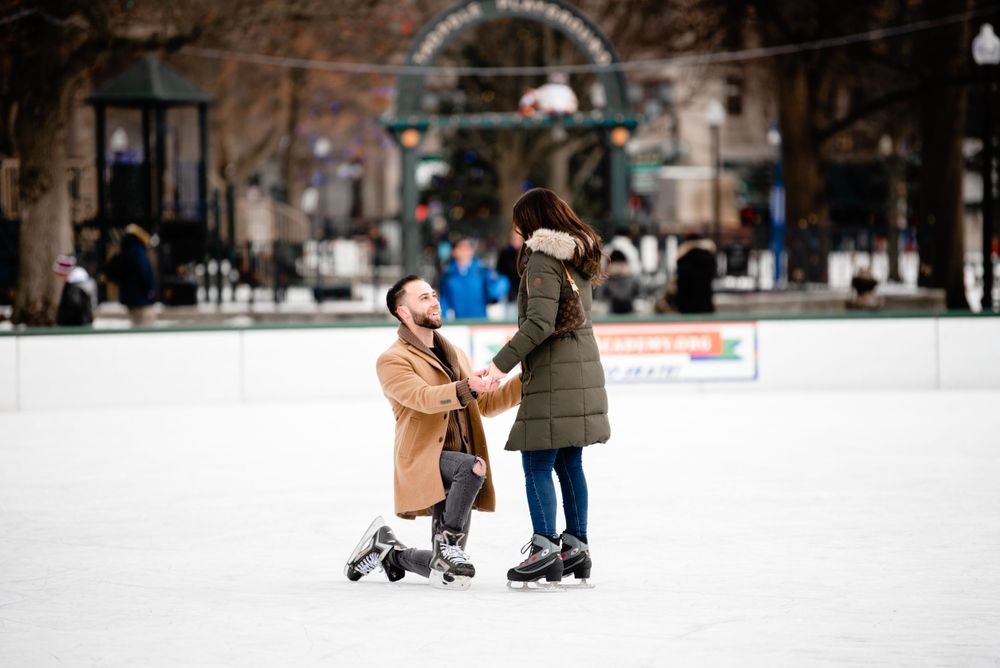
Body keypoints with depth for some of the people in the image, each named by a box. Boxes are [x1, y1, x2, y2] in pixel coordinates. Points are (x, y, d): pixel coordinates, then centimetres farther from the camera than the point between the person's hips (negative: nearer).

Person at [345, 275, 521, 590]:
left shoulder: (455, 354, 19)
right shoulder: (393, 361, -7)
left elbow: (485, 404, 21)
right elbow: (424, 398, -24)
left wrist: (525, 382, 7)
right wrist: (466, 388, -40)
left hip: (457, 473, 7)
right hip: (423, 461, -7)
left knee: (447, 573, 3)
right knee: (473, 466, -38)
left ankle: (390, 552, 31)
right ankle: (448, 543, -21)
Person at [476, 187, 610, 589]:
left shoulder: (543, 258, -12)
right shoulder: (580, 256, 14)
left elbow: (540, 322, -21)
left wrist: (501, 364, -21)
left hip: (553, 375, -9)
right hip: (583, 369, 9)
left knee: (536, 464, -6)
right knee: (569, 464, 13)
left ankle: (545, 547, -11)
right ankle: (576, 548, 14)